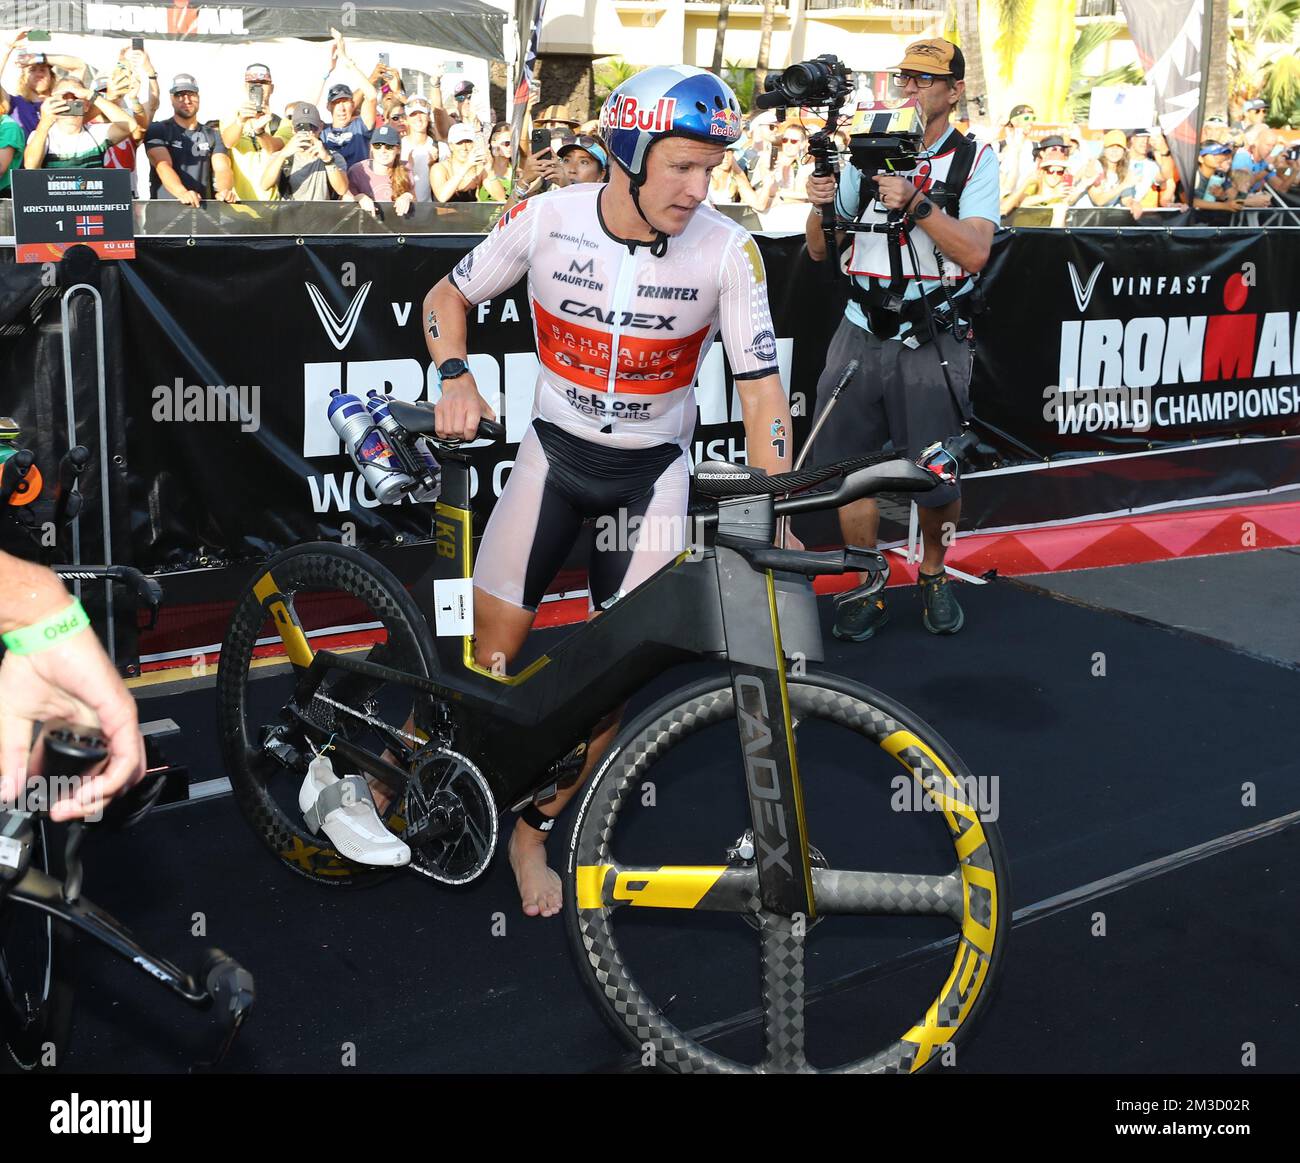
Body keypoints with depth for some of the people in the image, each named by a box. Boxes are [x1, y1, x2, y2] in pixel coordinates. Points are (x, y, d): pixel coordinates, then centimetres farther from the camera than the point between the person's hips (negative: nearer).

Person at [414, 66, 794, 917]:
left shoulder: (727, 251, -17)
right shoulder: (547, 220, -15)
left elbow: (761, 390, -13)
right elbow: (448, 296, 0)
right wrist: (456, 377, -18)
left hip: (655, 469, 0)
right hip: (557, 449, 0)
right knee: (490, 647, -4)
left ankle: (536, 830, 20)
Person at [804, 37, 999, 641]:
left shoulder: (974, 158, 1)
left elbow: (974, 254, -13)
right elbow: (820, 250, 10)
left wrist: (916, 203, -24)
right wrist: (821, 206, -11)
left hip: (933, 340, -3)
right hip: (861, 333, 3)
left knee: (936, 479, -4)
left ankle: (933, 574, 23)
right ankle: (868, 590, 18)